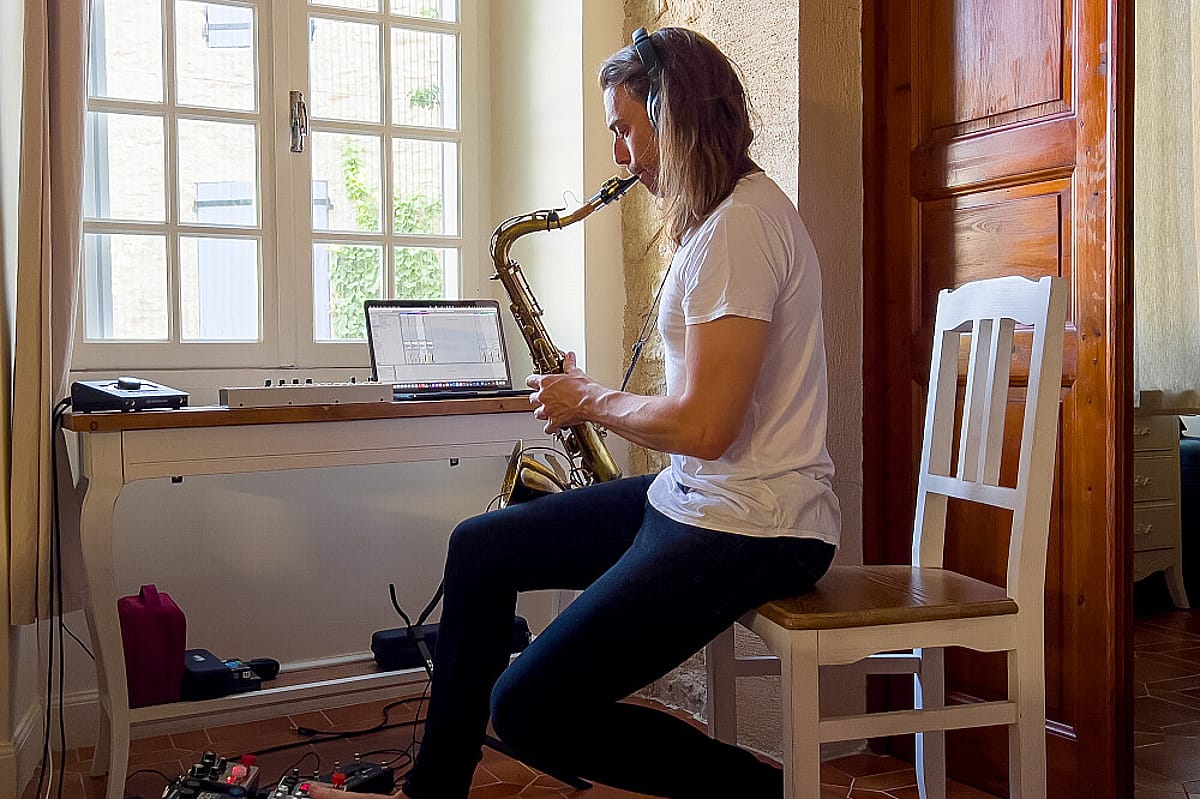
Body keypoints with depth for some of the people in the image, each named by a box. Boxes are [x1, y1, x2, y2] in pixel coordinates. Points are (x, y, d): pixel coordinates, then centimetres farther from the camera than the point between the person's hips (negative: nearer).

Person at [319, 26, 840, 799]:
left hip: (752, 529, -11)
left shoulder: (741, 221, -19)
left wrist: (591, 401, -8)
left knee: (531, 712, -13)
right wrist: (592, 397, 7)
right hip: (689, 496, 11)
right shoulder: (722, 211, 15)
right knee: (479, 549, 14)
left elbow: (705, 426, -25)